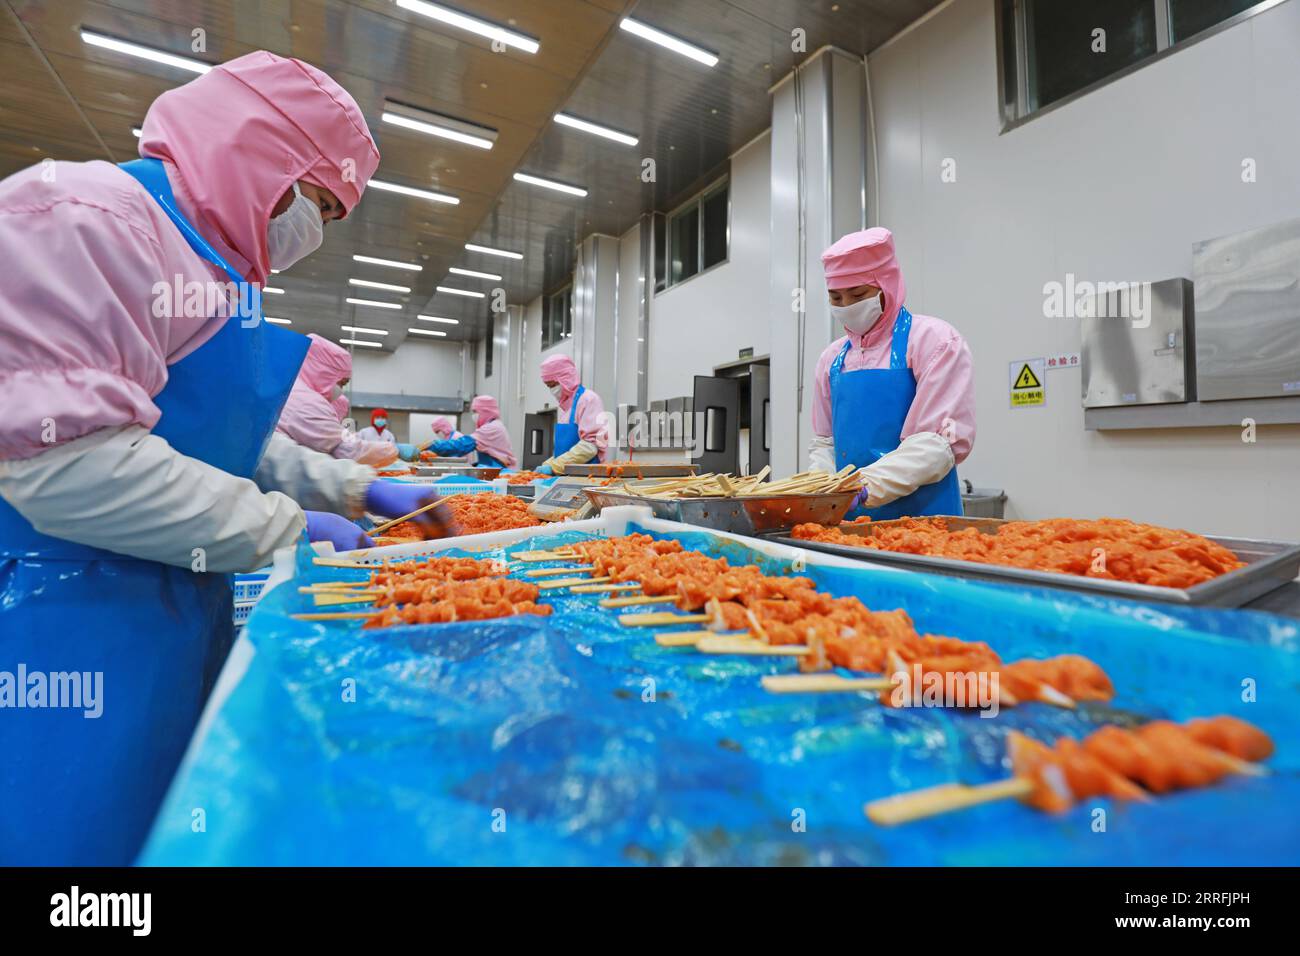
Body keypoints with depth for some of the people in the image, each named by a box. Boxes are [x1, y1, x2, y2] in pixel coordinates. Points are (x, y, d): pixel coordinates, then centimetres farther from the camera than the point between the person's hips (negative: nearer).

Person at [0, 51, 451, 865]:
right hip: (70, 622, -9)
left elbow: (237, 443, 19)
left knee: (171, 829, 19)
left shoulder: (217, 269, 16)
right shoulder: (85, 215, -15)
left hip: (179, 609, 9)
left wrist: (359, 489, 10)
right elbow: (69, 459, -25)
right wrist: (289, 528, -18)